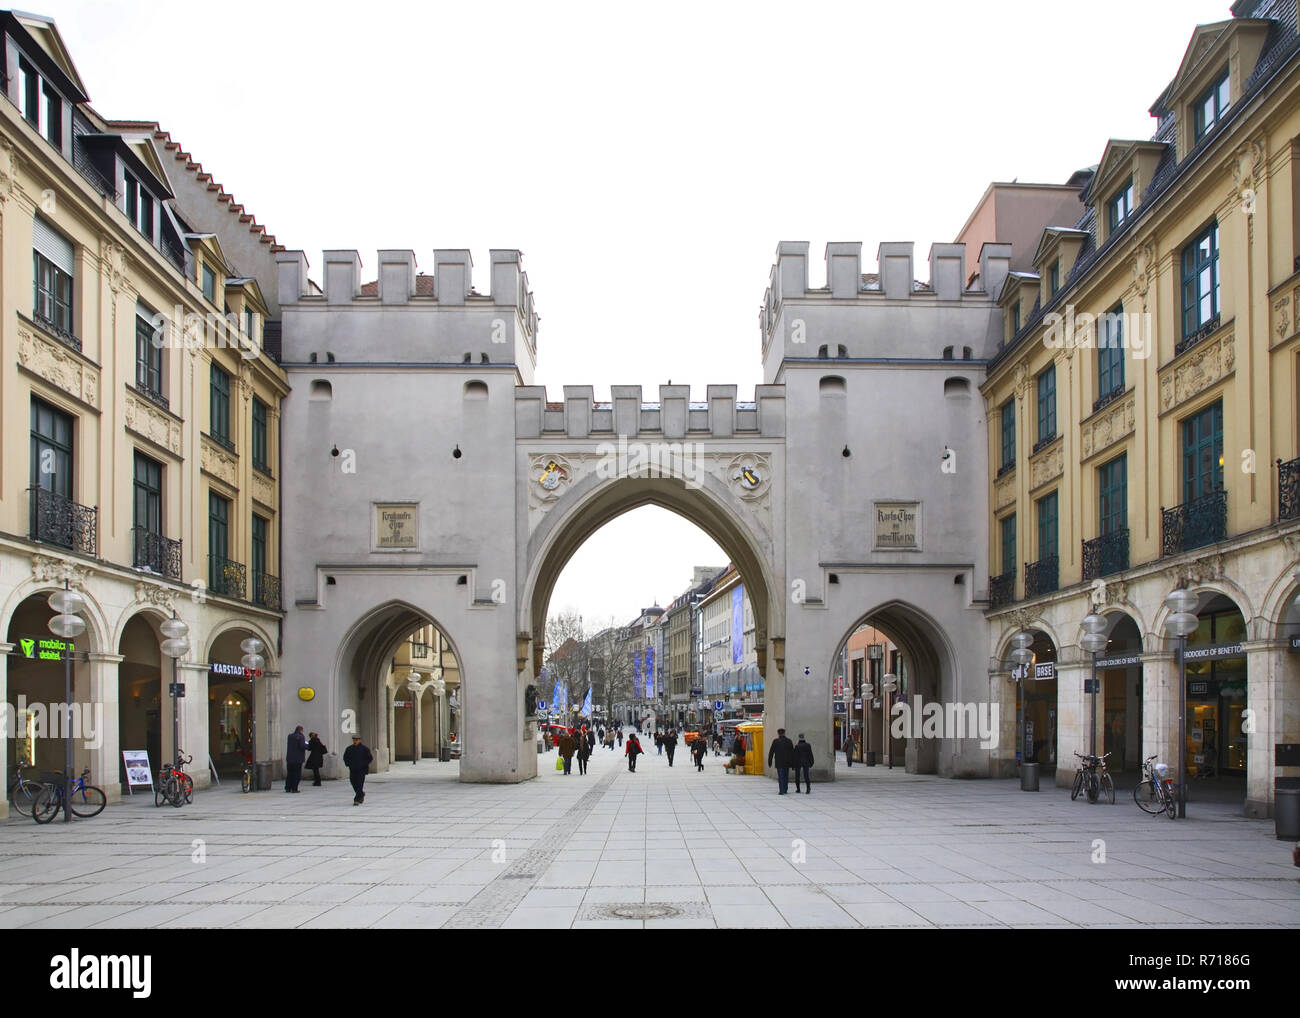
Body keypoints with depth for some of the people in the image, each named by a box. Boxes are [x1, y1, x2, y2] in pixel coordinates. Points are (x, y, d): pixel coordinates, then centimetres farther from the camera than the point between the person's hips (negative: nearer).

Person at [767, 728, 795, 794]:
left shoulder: (775, 741, -5)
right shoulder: (789, 741, 2)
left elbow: (771, 752, -4)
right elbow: (792, 753, 3)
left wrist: (770, 762, 4)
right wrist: (793, 763, 8)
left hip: (779, 762, -3)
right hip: (787, 762, 3)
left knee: (780, 777, -3)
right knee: (786, 776, 17)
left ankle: (781, 791, -12)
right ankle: (785, 790, 24)